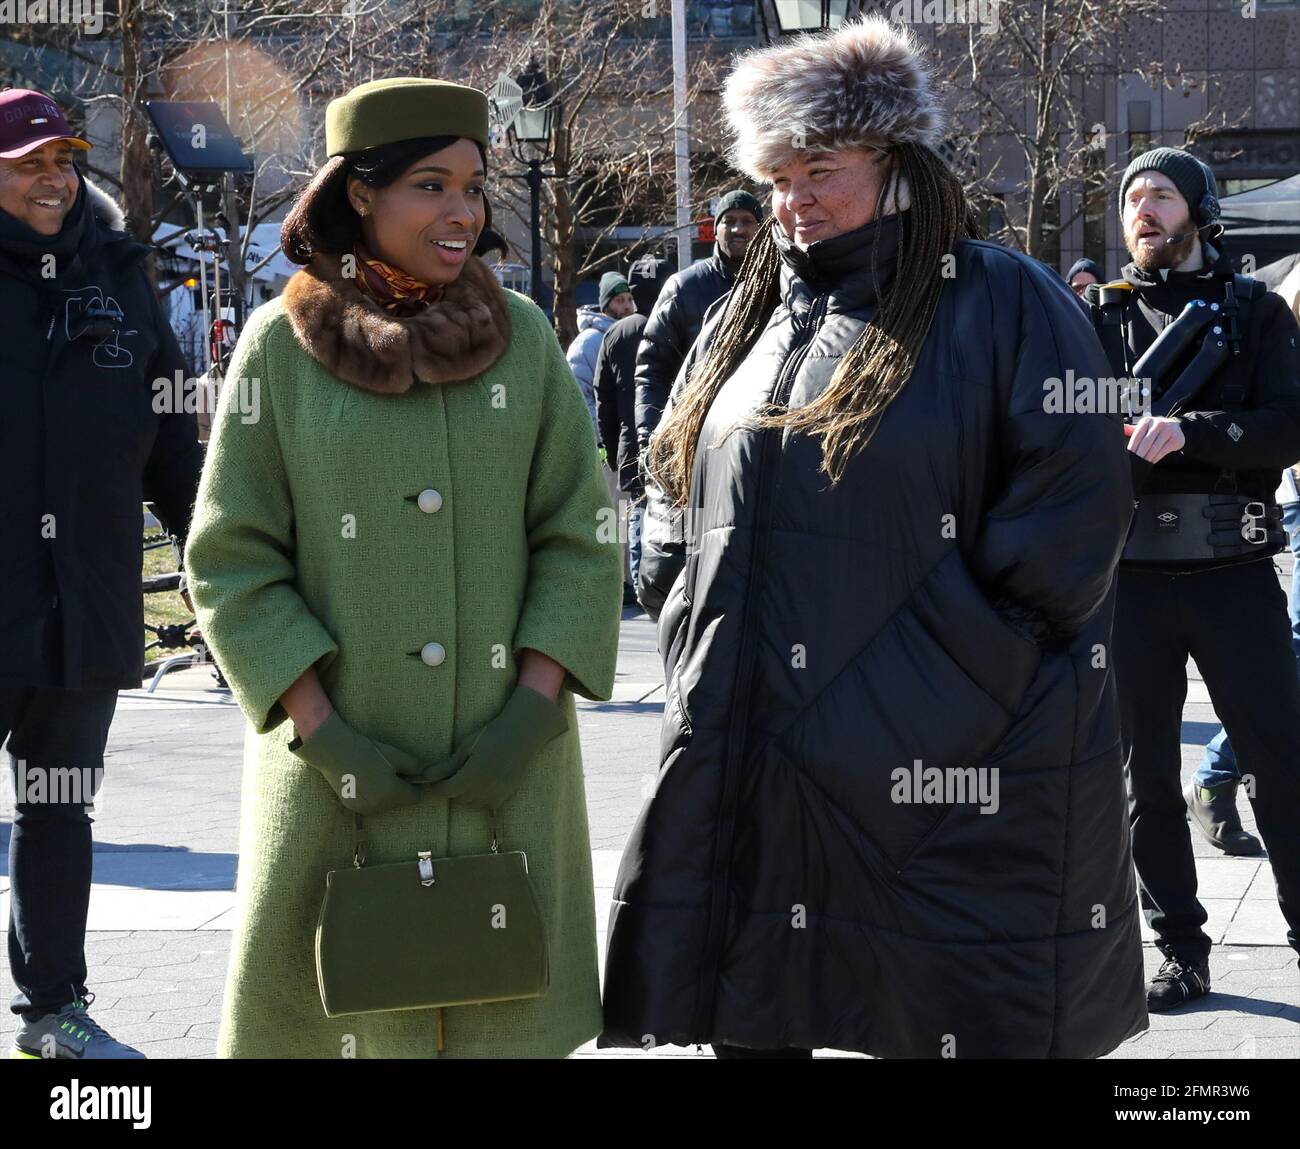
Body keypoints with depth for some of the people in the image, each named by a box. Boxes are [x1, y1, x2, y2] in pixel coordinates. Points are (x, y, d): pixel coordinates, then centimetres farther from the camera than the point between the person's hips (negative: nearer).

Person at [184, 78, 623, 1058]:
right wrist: (325, 732, -11)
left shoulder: (522, 337, 2)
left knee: (500, 1005, 8)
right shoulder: (282, 344, -3)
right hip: (337, 767, -1)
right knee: (329, 1004, 7)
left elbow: (580, 538, 2)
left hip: (508, 764, 1)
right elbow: (232, 561, -3)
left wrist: (532, 713, -9)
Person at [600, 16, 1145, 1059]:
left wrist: (958, 677, -13)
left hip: (947, 775, -6)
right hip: (749, 760, 6)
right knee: (748, 1017, 9)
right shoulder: (748, 323, 17)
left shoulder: (1005, 306, -4)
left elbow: (1073, 510, -11)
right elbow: (692, 496, 25)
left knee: (961, 1016, -1)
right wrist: (707, 666, 12)